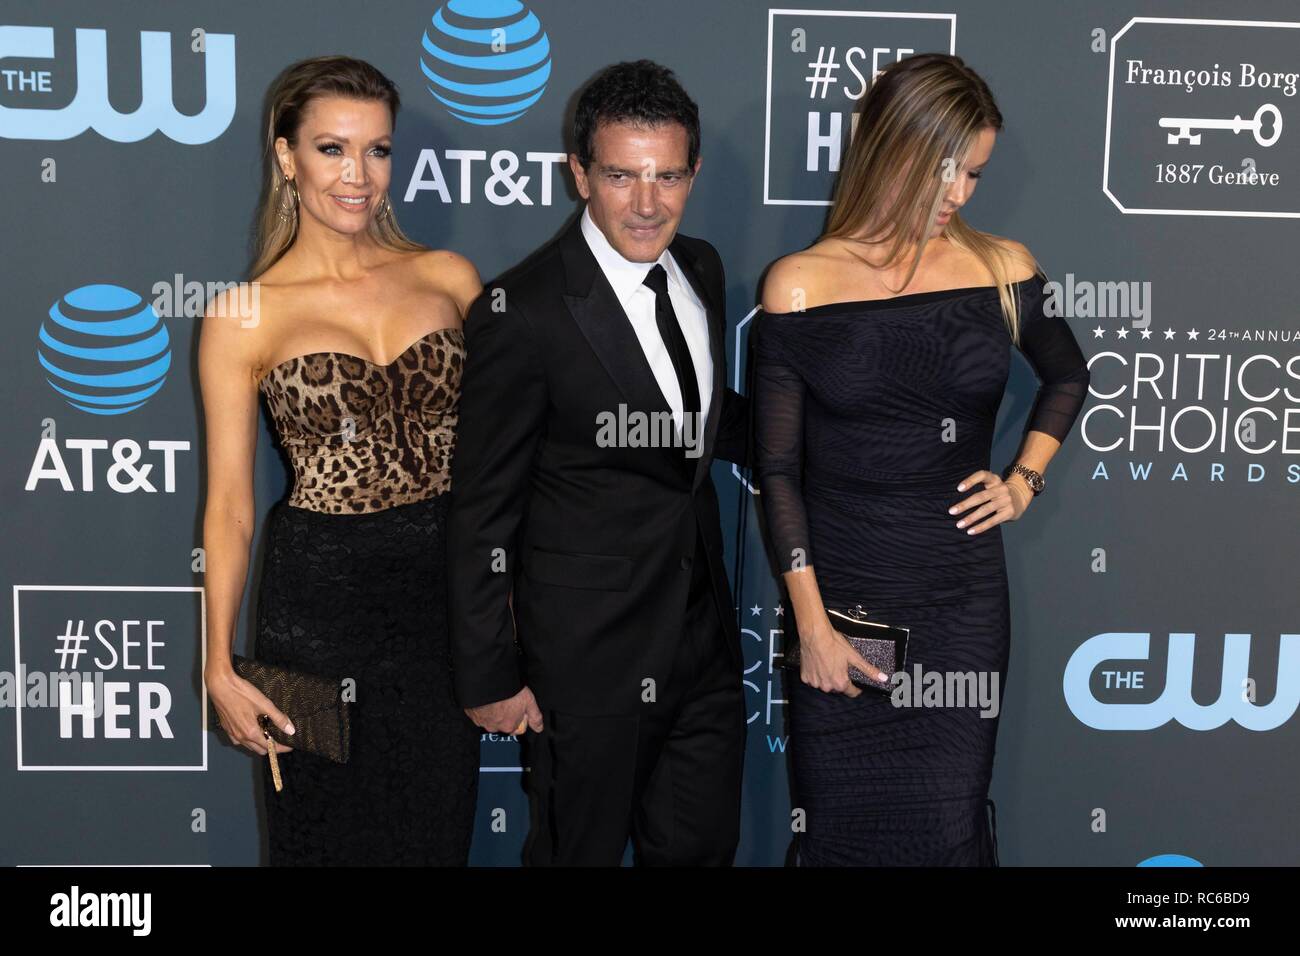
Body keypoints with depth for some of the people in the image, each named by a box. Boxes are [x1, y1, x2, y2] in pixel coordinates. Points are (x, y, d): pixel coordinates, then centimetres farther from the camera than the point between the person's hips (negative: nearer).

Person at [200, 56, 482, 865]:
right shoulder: (243, 316, -5)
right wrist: (220, 664, -4)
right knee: (334, 834, 15)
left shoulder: (449, 277, 2)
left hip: (449, 590, 2)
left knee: (438, 833, 16)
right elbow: (229, 503, -1)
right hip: (321, 598, -2)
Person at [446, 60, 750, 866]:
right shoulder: (523, 313, -20)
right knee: (581, 849, 16)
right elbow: (484, 511, -14)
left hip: (705, 632, 6)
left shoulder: (702, 269, 1)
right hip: (588, 650, -6)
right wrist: (489, 677, -10)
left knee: (704, 844, 21)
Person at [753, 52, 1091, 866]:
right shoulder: (801, 286, -7)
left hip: (964, 595, 1)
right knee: (843, 826, 11)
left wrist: (1026, 480, 5)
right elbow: (779, 468, -5)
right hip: (840, 593, -1)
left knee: (949, 826, 8)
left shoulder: (1004, 271, -1)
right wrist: (811, 621, -8)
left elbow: (1068, 375, 19)